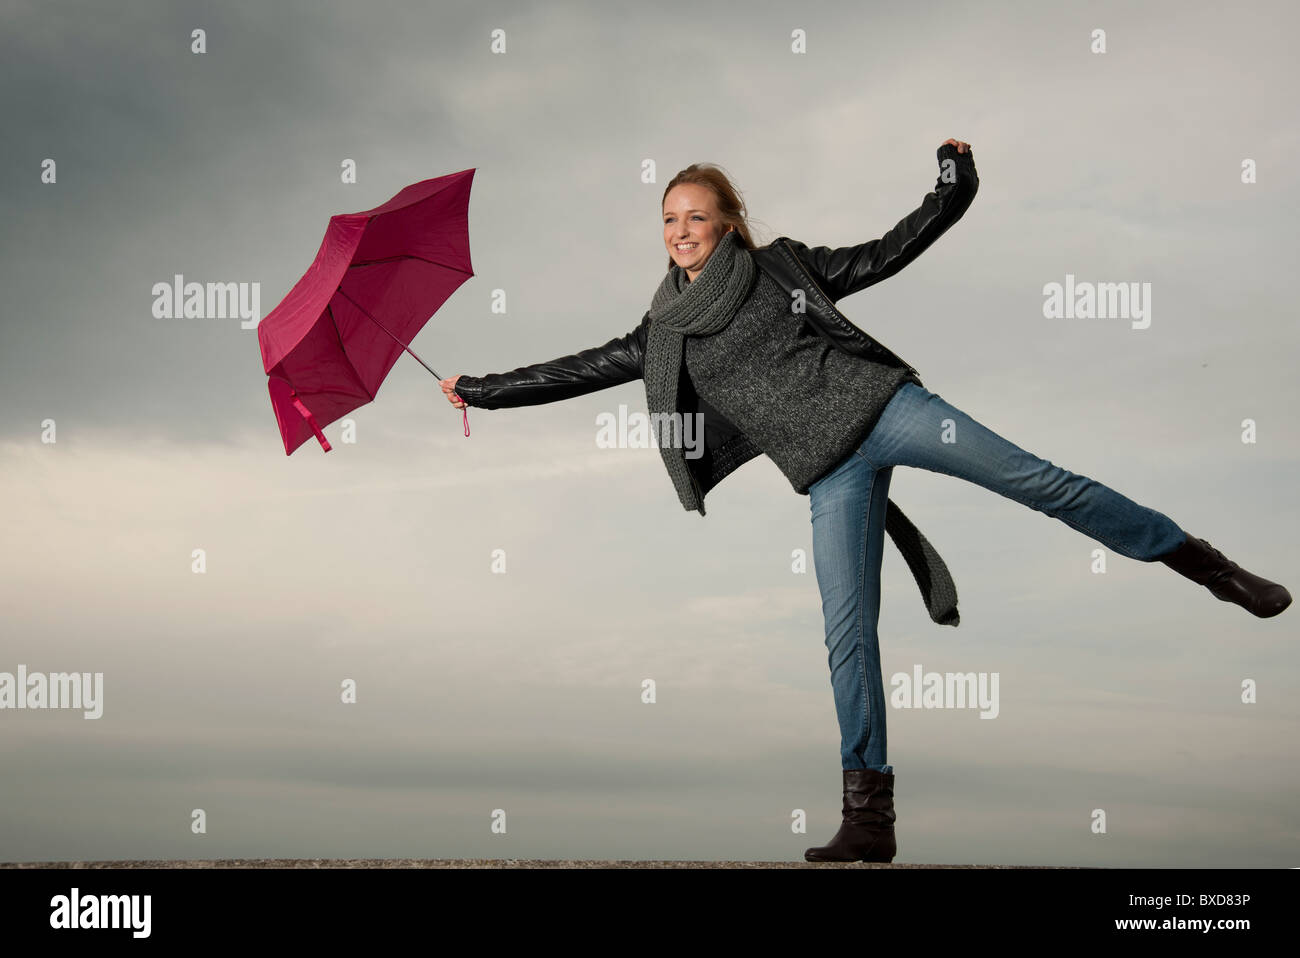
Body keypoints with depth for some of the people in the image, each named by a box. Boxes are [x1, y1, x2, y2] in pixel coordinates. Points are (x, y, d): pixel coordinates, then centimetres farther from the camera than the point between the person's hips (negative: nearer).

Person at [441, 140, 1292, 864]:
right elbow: (579, 371, 20)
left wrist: (950, 194, 4)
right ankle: (870, 815, -5)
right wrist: (479, 390, 20)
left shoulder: (779, 266, 11)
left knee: (1040, 481, -10)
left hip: (881, 404, -1)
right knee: (848, 634, -7)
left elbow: (885, 255, 14)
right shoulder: (663, 334, 16)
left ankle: (1199, 561, 5)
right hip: (830, 472, 2)